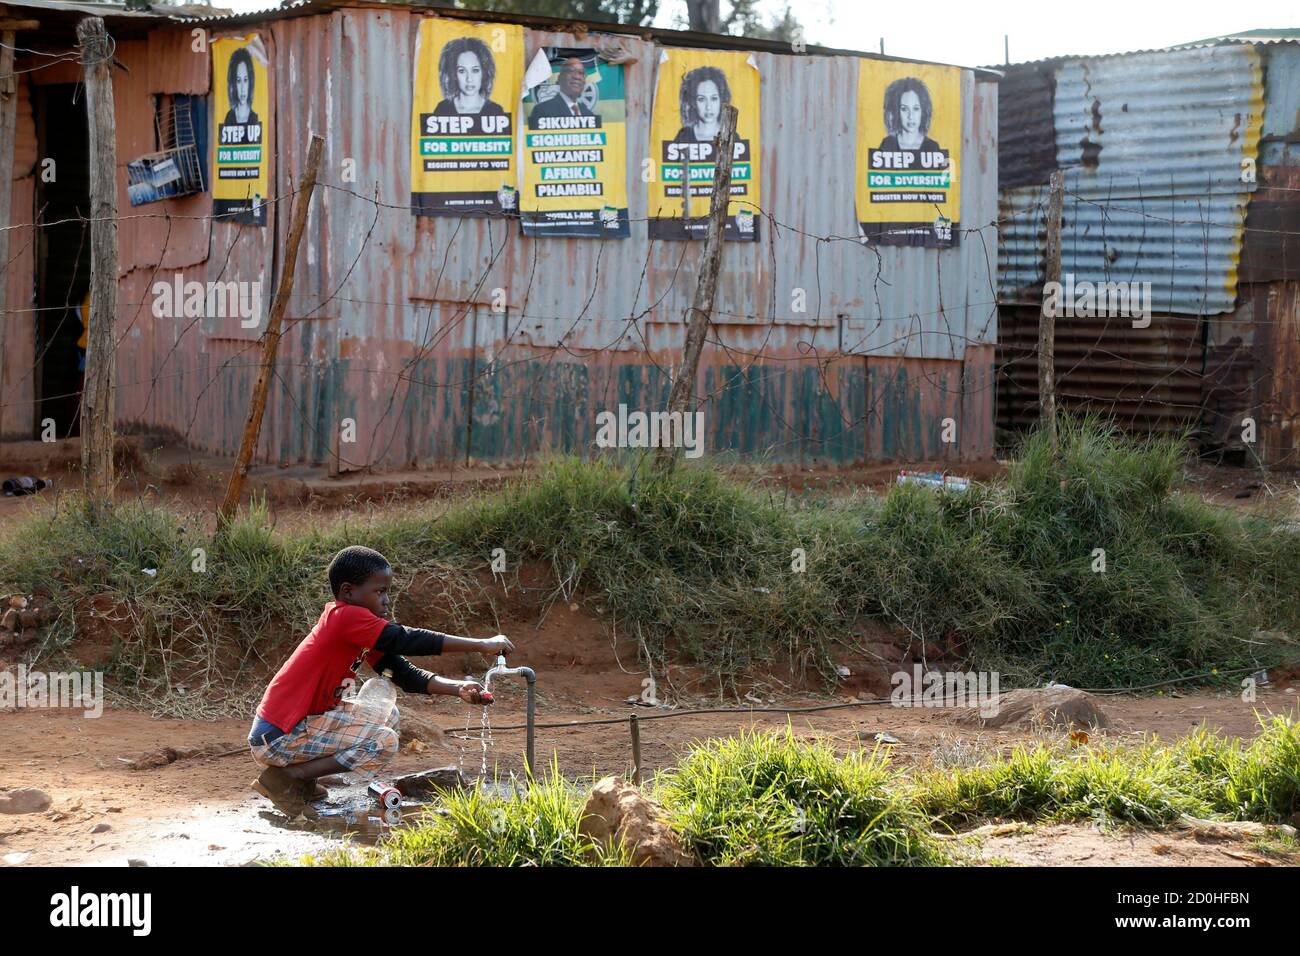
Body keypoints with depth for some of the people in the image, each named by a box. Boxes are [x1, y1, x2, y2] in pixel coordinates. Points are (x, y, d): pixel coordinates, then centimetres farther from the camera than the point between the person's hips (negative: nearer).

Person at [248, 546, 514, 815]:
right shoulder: (346, 617, -19)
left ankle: (302, 779, 9)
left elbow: (405, 674, 8)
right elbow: (407, 640, -23)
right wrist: (483, 645, -21)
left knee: (387, 715, 15)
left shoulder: (363, 631, 10)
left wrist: (457, 688, -7)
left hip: (302, 722, 10)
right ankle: (286, 777, -10)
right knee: (383, 743, -15)